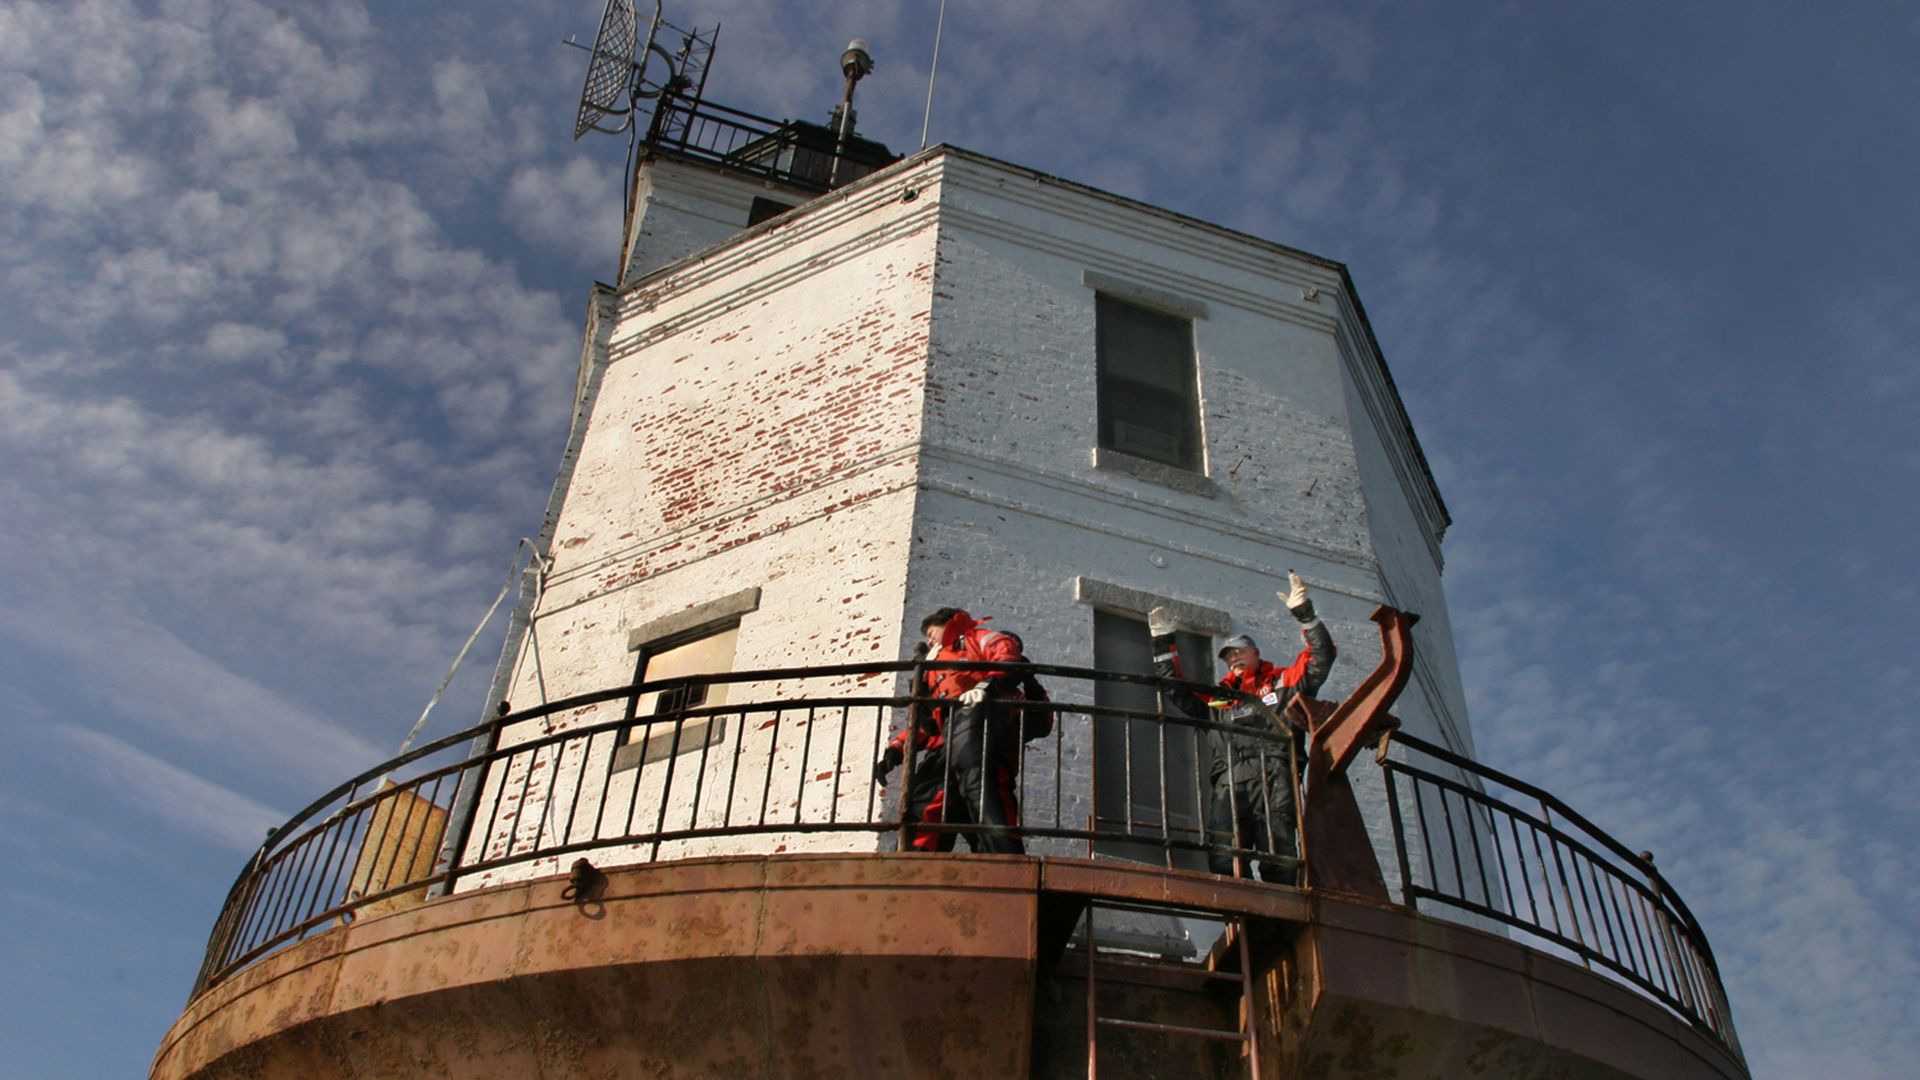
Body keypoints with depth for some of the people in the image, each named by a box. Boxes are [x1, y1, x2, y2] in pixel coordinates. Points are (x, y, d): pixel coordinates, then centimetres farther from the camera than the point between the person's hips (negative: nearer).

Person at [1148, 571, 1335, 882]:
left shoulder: (1283, 681, 24)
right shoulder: (1218, 698, 31)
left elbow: (1320, 657, 16)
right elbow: (1176, 689, 32)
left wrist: (1305, 614, 8)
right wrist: (1163, 644, 29)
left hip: (1273, 777, -3)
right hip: (1228, 783, 3)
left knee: (1278, 857, -11)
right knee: (1223, 864, -11)